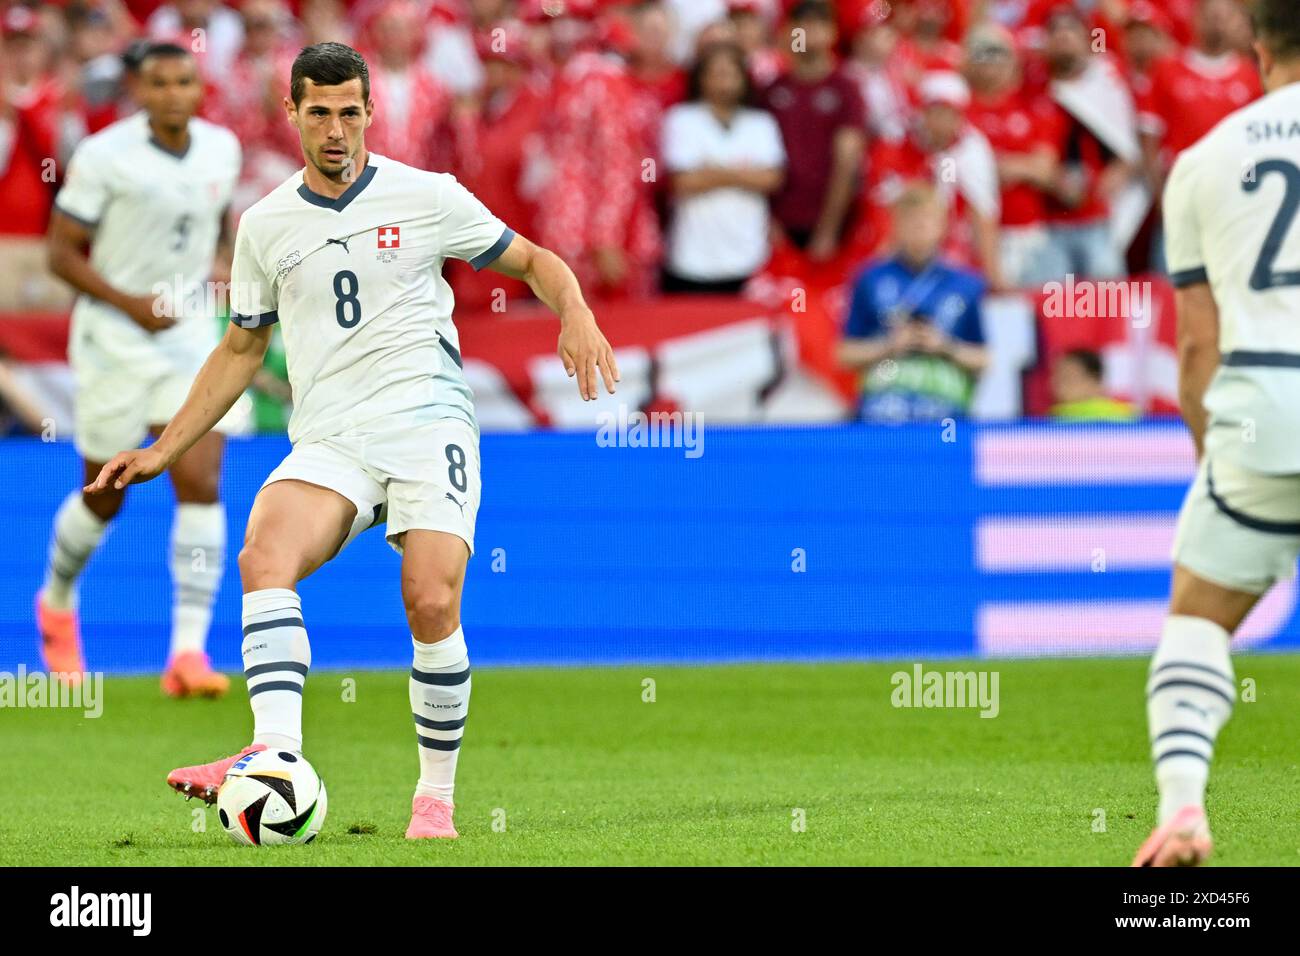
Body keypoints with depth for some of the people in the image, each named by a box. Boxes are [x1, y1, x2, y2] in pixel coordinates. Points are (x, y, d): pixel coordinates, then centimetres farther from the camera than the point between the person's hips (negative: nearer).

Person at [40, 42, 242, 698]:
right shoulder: (103, 156, -13)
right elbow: (61, 252, -10)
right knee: (105, 496, 9)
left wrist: (220, 267, 1)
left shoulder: (222, 148, 3)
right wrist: (132, 303, -20)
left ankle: (188, 653, -13)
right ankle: (57, 602, 39)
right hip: (113, 340, -3)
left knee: (200, 484, -12)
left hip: (191, 335, 3)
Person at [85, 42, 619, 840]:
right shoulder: (266, 224, 13)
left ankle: (436, 798, -4)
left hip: (429, 423, -2)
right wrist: (164, 451, 20)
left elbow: (531, 259, 12)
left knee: (432, 603, -20)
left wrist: (576, 316, -10)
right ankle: (277, 753, -40)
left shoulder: (425, 197, 4)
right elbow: (243, 349, 23)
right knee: (264, 558, -27)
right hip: (328, 440, 2)